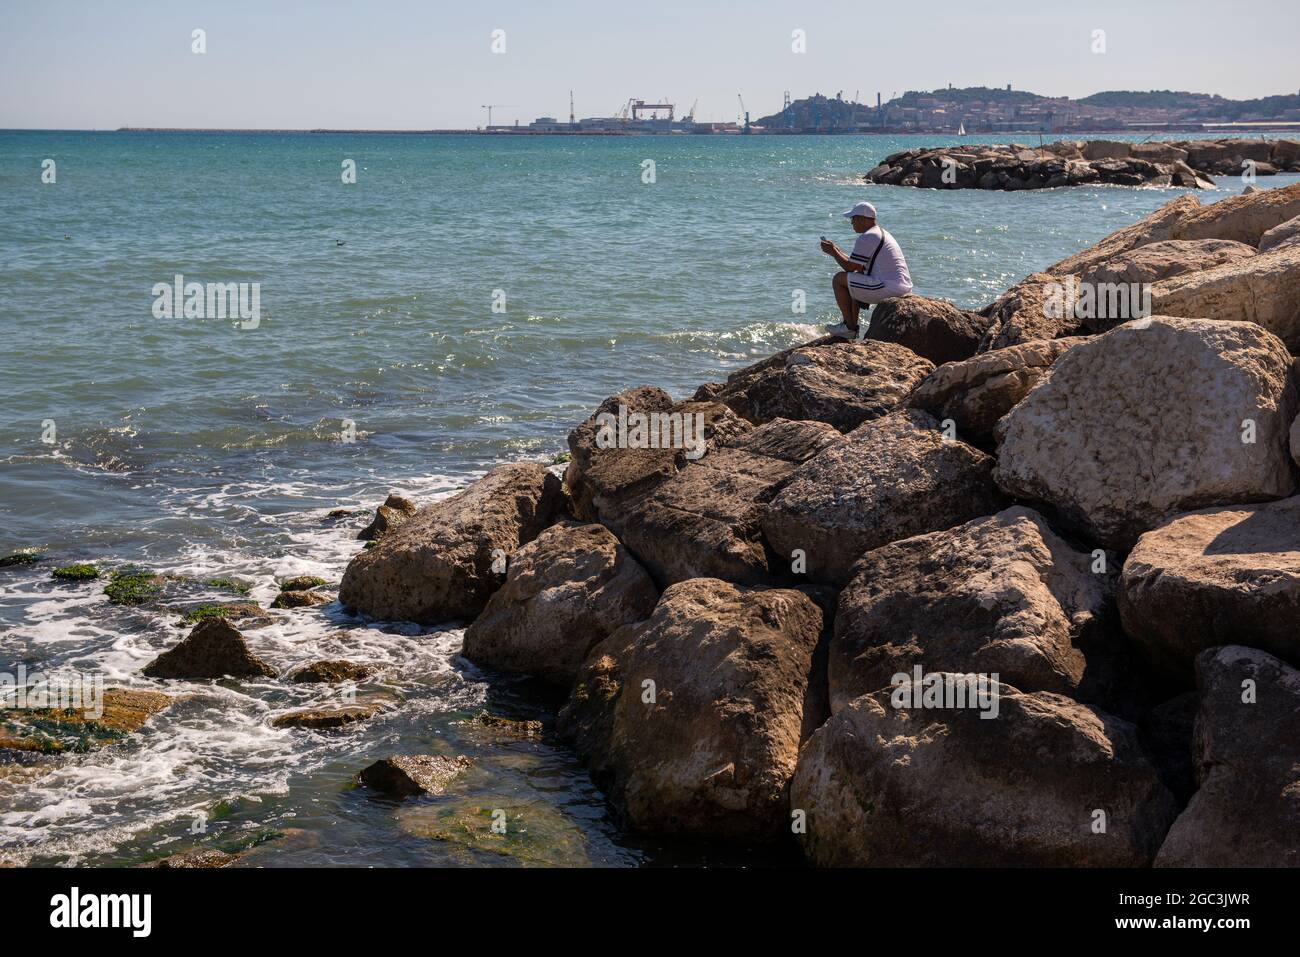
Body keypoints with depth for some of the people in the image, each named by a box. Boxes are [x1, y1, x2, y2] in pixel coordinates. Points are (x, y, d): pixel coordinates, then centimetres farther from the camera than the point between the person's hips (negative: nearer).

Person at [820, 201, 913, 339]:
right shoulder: (882, 234, 22)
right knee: (854, 282, 31)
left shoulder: (866, 238, -11)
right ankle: (852, 327, 26)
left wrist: (833, 252, 5)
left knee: (839, 279, -3)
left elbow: (850, 267, -9)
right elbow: (858, 266, 24)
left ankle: (850, 327, 1)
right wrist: (837, 251, 25)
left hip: (887, 288, -11)